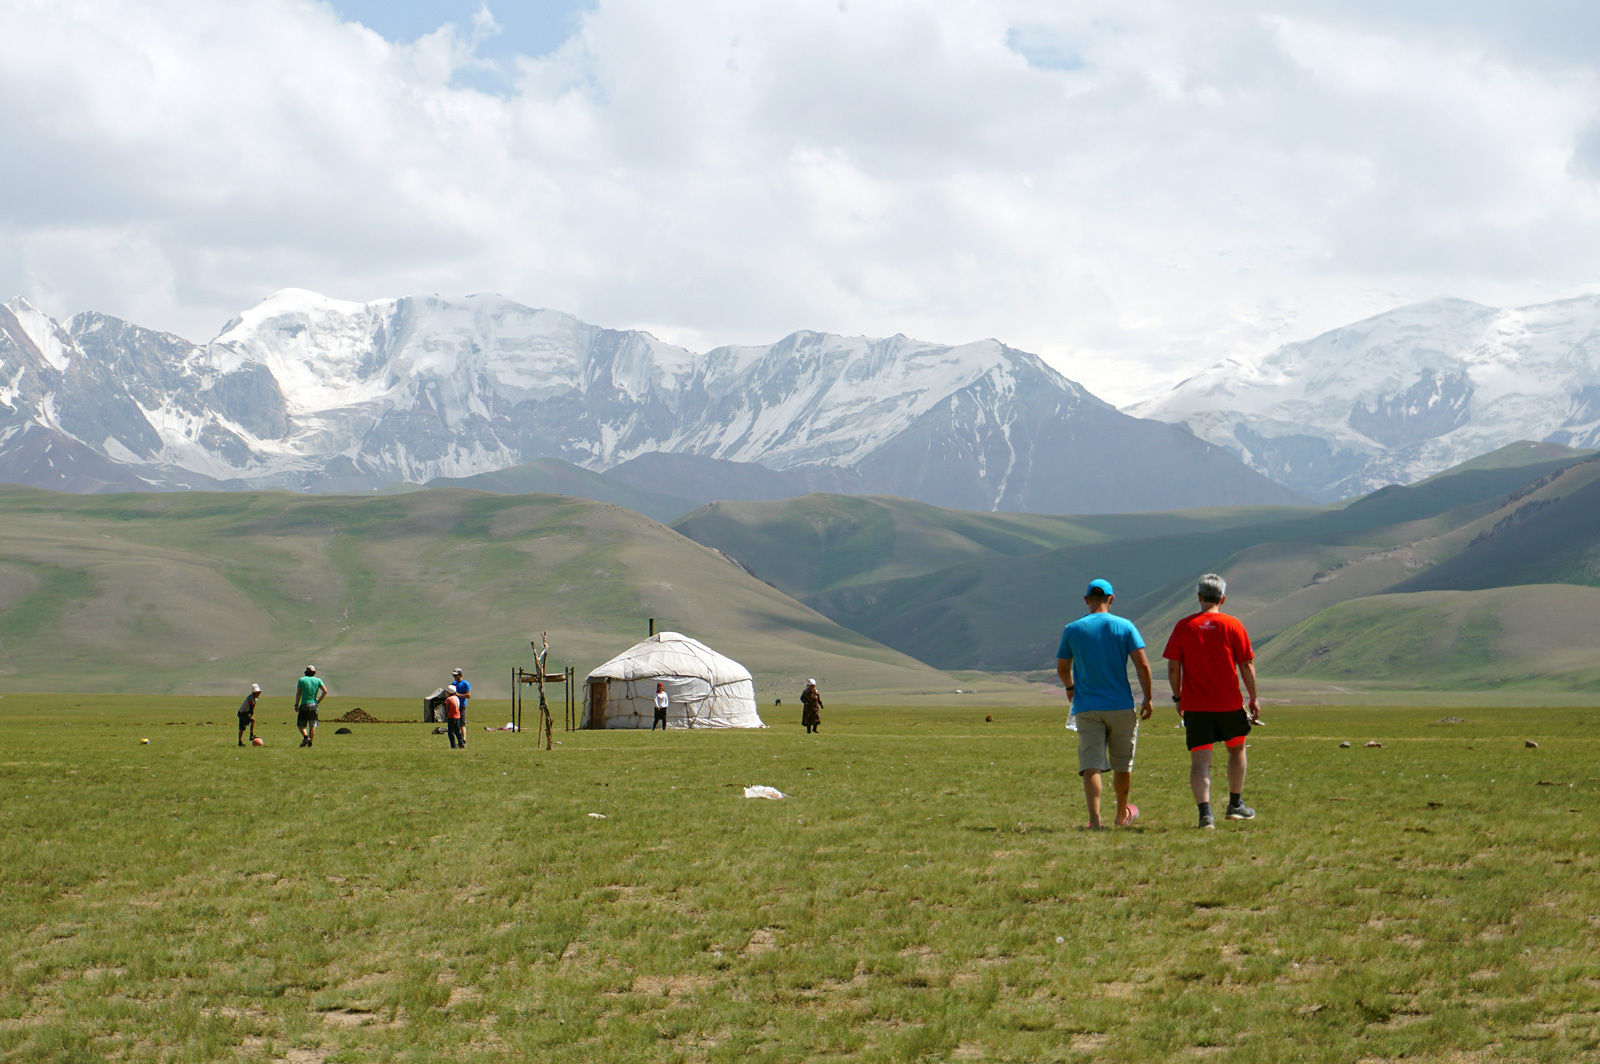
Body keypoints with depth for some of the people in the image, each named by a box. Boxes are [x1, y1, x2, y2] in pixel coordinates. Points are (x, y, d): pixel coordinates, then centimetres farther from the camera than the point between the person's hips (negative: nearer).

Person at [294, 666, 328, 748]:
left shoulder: (301, 680, 4)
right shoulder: (318, 680, 7)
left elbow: (298, 693, -2)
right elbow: (325, 691, -2)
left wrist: (296, 705, 0)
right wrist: (319, 700, 8)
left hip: (304, 705, -2)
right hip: (314, 705, 2)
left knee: (301, 724, 4)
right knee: (312, 725, 6)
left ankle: (305, 737, -20)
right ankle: (310, 743, 1)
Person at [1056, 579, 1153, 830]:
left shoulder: (1072, 630, 1)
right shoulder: (1125, 626, -1)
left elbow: (1062, 668, 11)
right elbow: (1142, 665, -7)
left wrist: (1070, 689, 31)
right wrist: (1147, 699, 3)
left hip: (1087, 708, -1)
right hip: (1121, 706, 1)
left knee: (1091, 765, -6)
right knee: (1122, 764, 17)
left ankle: (1095, 818, -21)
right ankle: (1122, 814, 34)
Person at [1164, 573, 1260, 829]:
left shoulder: (1183, 626, -1)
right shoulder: (1233, 625, -2)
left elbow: (1173, 667, -2)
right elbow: (1246, 665, -2)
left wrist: (1178, 697, 10)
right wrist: (1254, 698, 8)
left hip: (1194, 705, 0)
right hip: (1229, 703, 0)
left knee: (1199, 760, -2)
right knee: (1237, 750, 23)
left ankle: (1205, 812, -18)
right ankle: (1235, 805, 29)